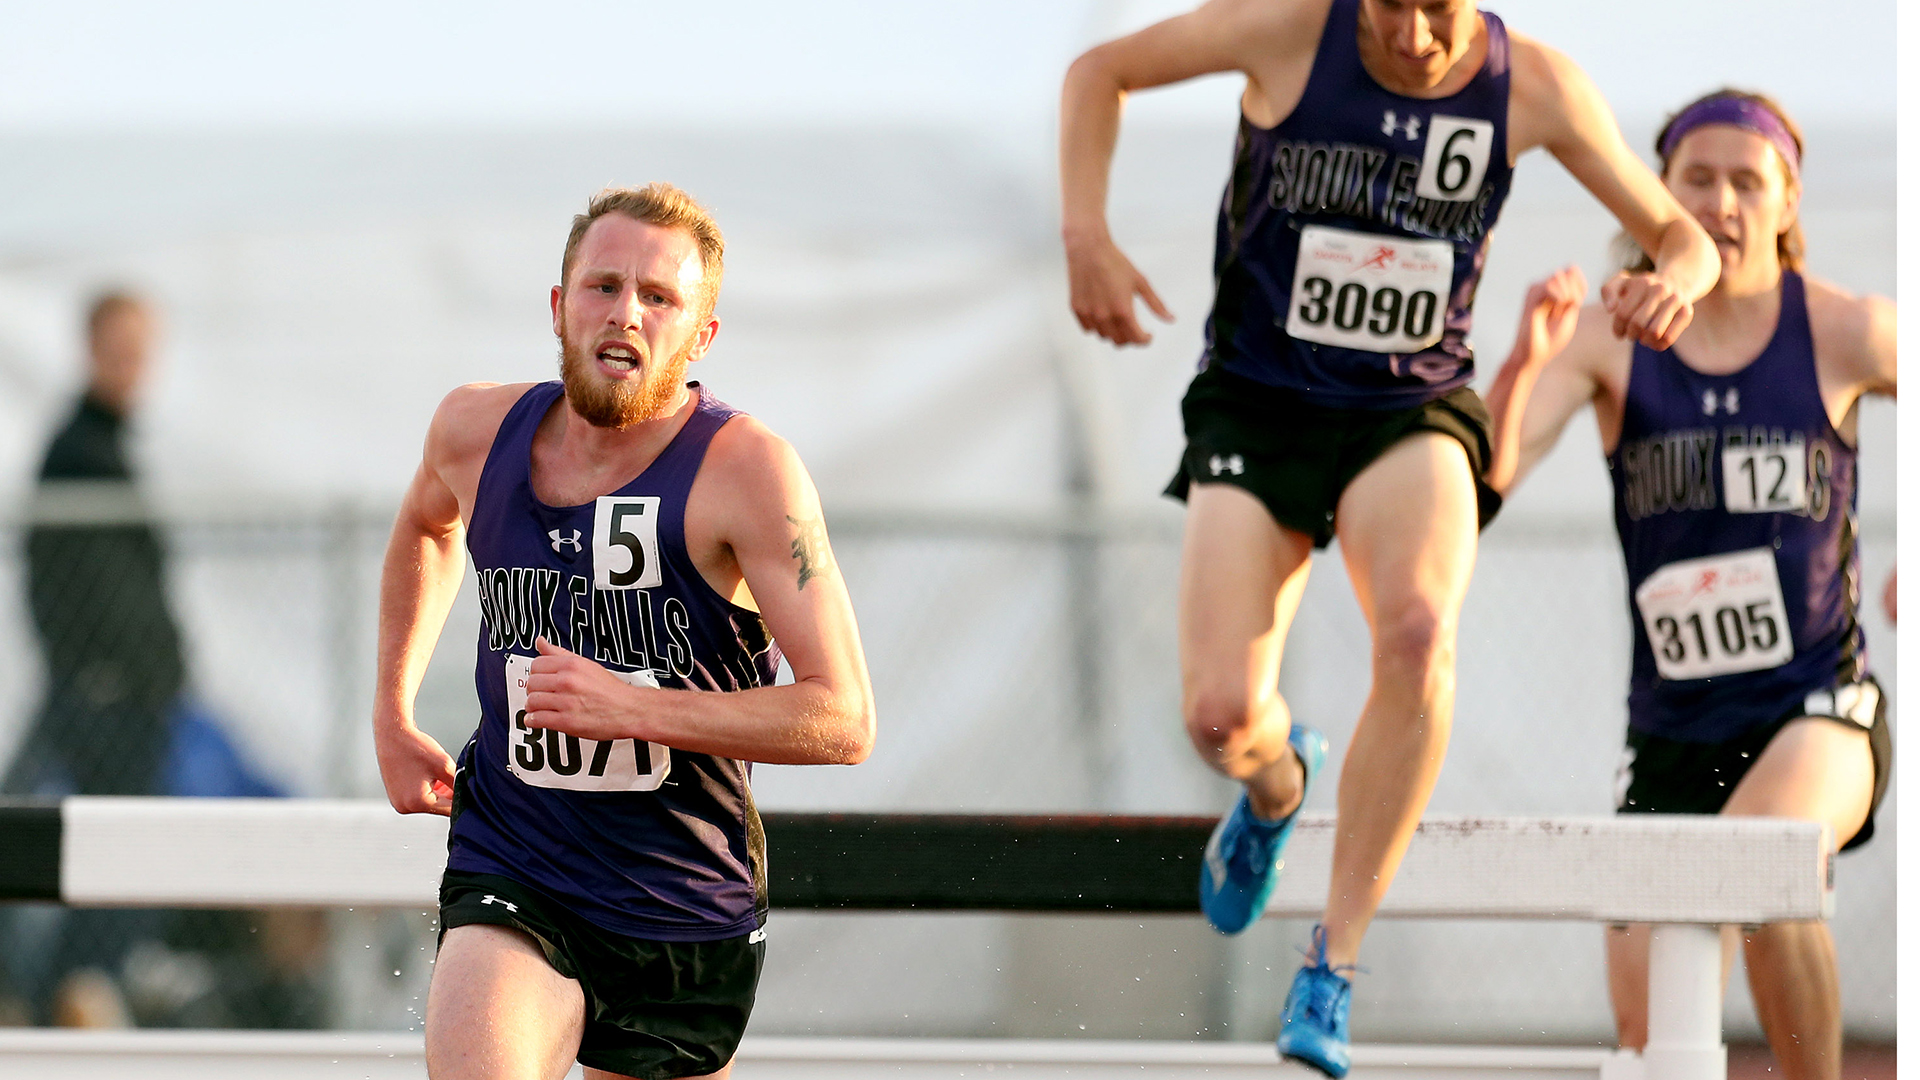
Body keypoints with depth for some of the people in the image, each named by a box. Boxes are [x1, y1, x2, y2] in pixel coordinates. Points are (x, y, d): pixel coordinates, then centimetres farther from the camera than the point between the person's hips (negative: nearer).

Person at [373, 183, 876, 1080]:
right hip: (509, 877, 1)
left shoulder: (744, 468, -15)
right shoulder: (478, 432, -1)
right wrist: (392, 718, 21)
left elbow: (844, 720, -19)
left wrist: (630, 708, -27)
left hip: (688, 911, -1)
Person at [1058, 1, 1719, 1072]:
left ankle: (1335, 964, -24)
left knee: (1419, 631, -33)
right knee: (1221, 716, -16)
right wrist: (1086, 237, -11)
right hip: (1260, 407, 0)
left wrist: (1674, 282, -21)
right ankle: (1279, 783, 26)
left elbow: (1683, 235, 4)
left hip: (1413, 415, 0)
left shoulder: (1535, 86, -8)